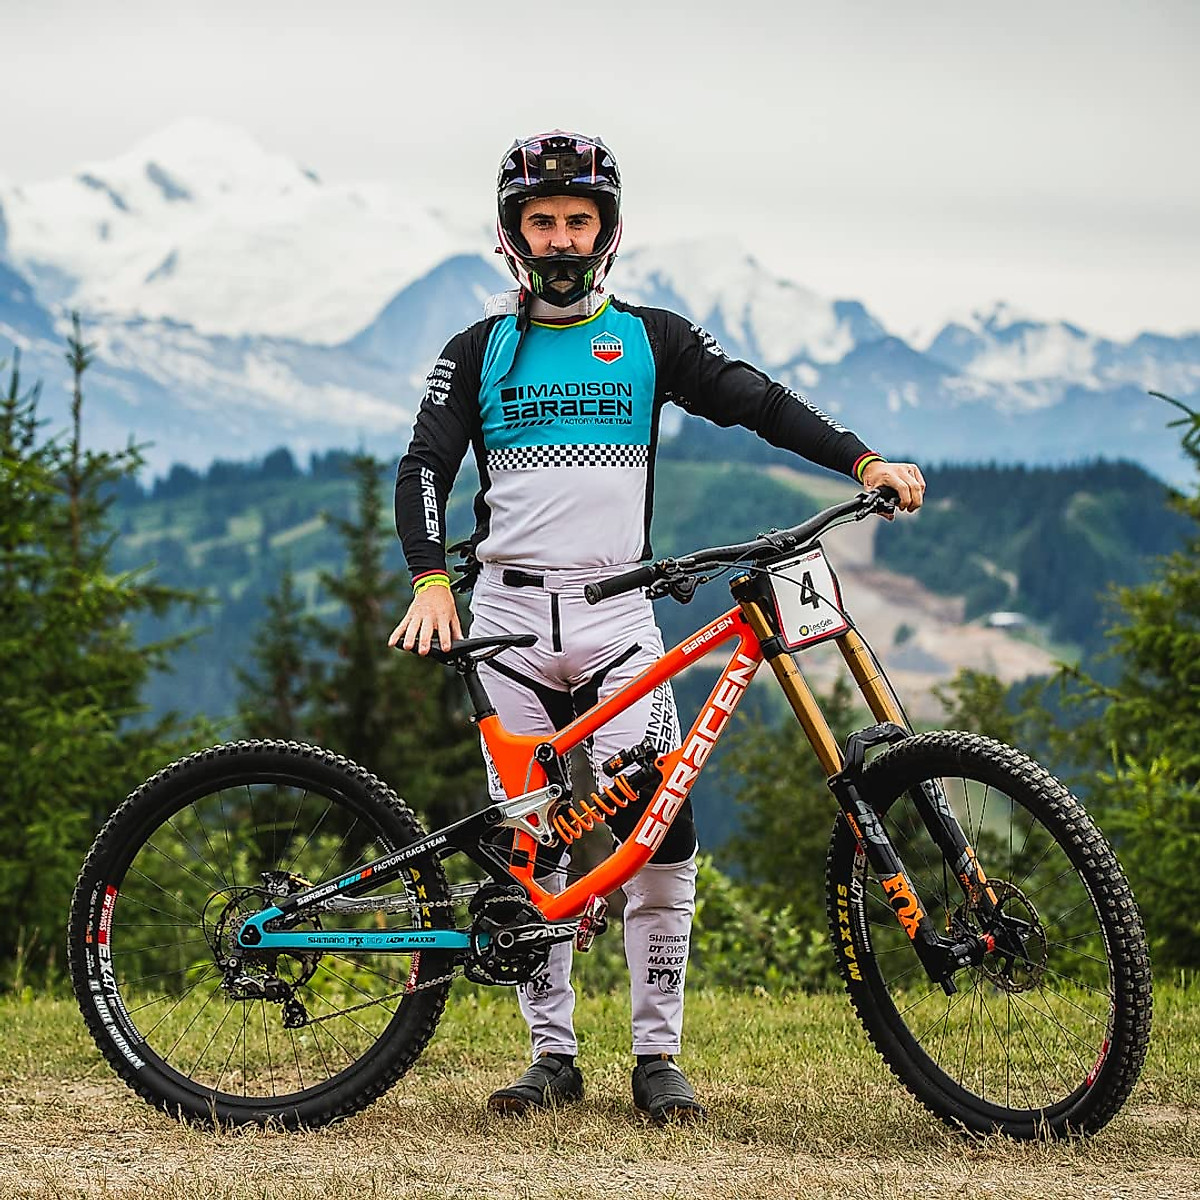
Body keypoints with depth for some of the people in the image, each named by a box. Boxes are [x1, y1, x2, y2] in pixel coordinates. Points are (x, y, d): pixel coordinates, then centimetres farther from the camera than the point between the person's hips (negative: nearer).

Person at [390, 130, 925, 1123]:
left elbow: (758, 402, 4)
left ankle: (659, 1057, -4)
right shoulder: (480, 352, 9)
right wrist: (430, 580, -14)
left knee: (659, 835, -13)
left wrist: (865, 462, -10)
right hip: (508, 613, 1)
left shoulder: (651, 339, 9)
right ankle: (553, 1053, 11)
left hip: (617, 616, -1)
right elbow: (425, 468, 2)